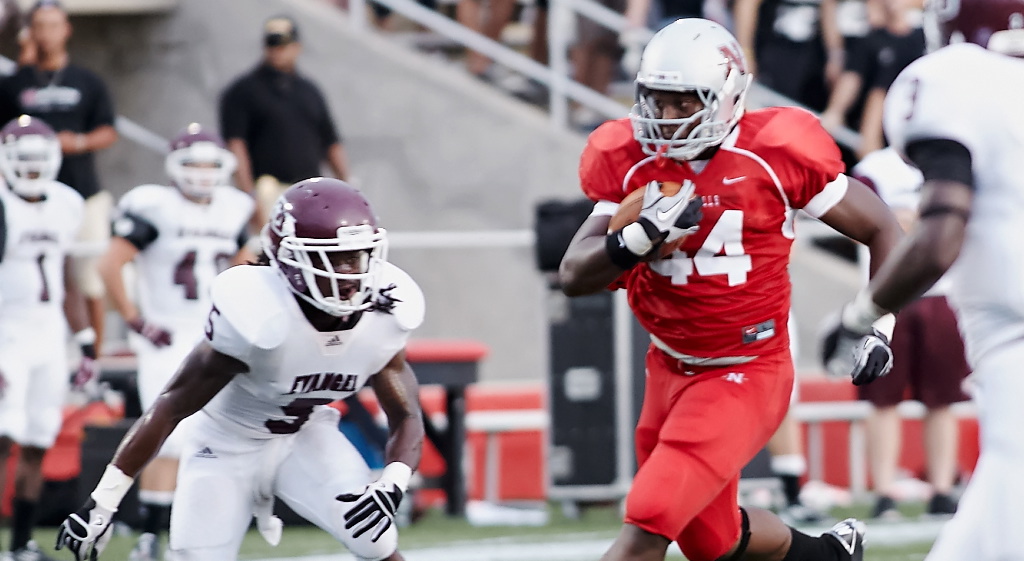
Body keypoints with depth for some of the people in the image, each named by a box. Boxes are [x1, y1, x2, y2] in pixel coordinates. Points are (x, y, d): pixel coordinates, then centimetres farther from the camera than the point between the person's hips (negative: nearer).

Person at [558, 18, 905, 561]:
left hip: (746, 375, -6)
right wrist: (642, 236, -27)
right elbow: (574, 276, -9)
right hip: (671, 370, 6)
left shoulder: (776, 155, -14)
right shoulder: (630, 163, -4)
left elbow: (881, 230, -2)